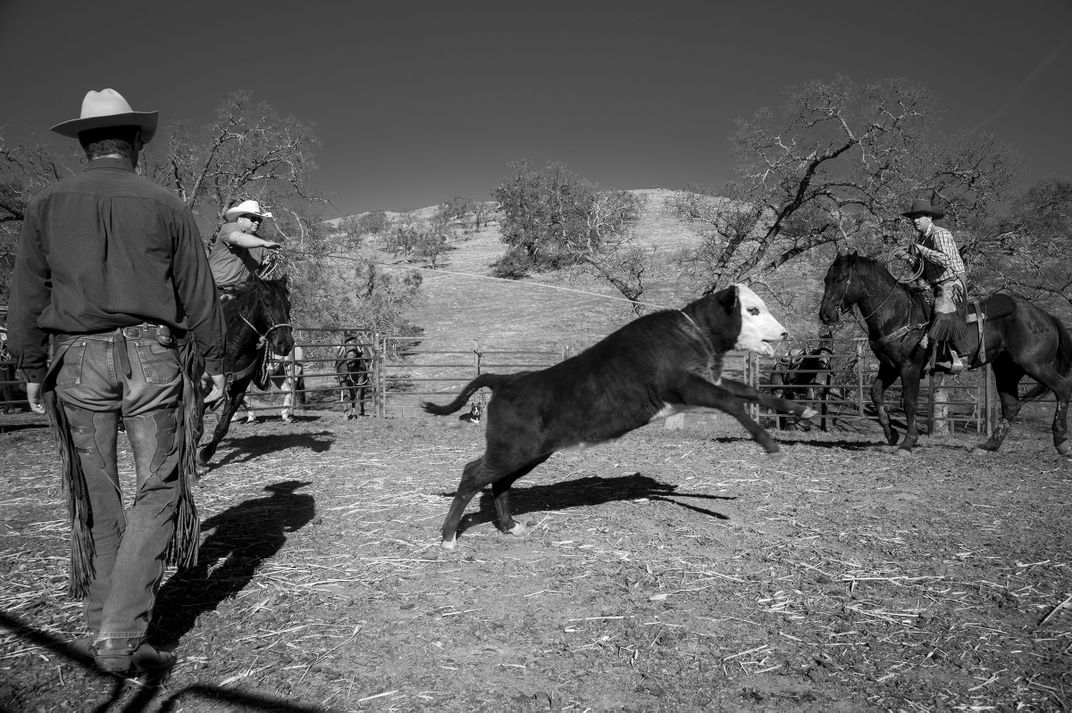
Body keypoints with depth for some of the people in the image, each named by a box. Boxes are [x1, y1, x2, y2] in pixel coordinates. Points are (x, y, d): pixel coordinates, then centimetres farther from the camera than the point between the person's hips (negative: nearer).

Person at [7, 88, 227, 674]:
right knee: (158, 490, 4)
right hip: (151, 356, -2)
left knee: (96, 498, 13)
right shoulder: (165, 205, 1)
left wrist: (32, 372, 15)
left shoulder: (46, 206, 6)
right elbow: (198, 297, 2)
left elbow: (26, 301, 6)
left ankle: (101, 630, 24)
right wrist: (213, 363, 11)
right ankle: (120, 636, -4)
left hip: (77, 361, 3)